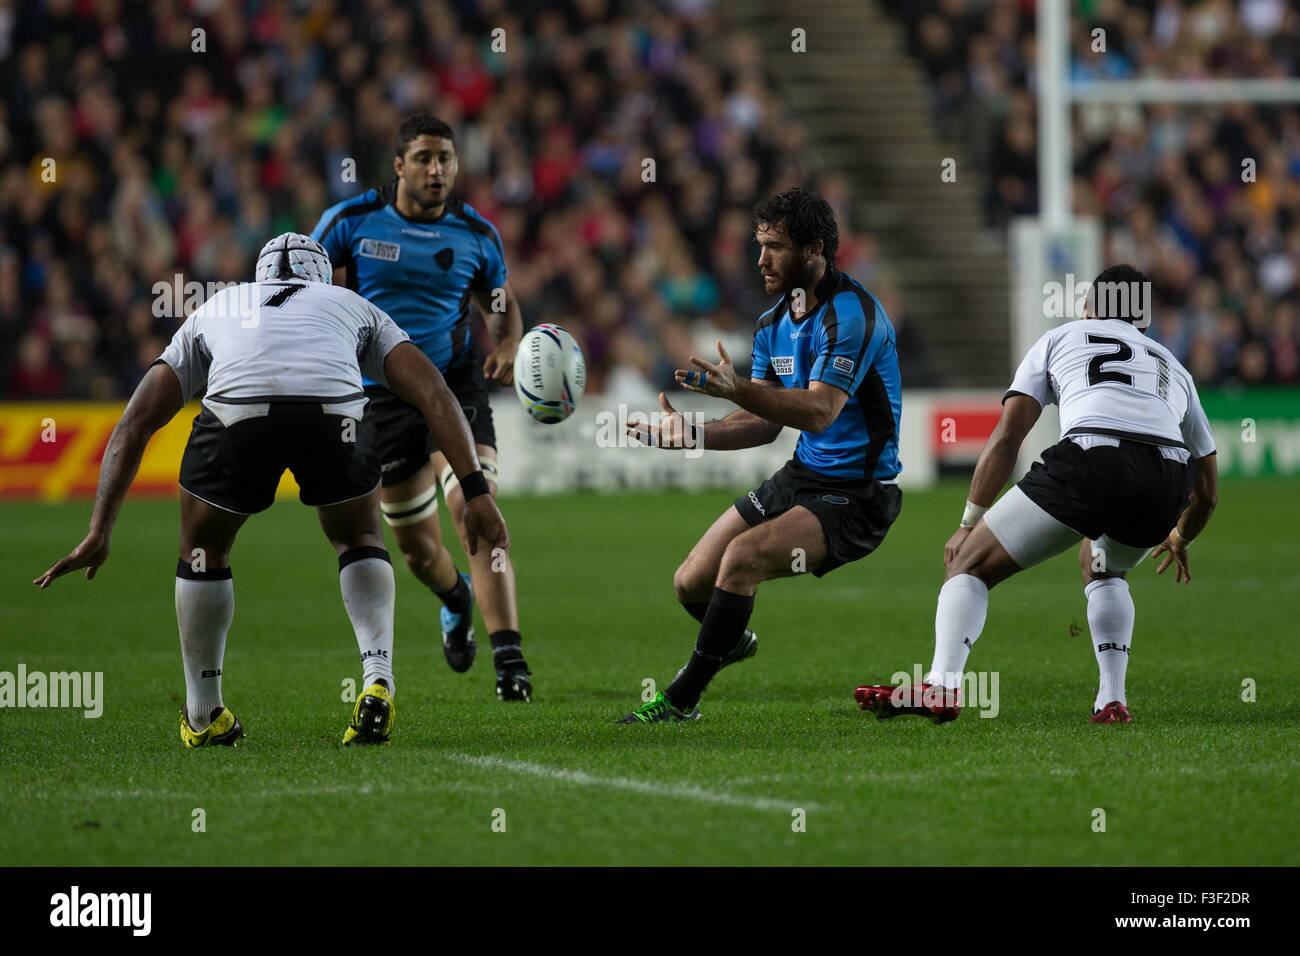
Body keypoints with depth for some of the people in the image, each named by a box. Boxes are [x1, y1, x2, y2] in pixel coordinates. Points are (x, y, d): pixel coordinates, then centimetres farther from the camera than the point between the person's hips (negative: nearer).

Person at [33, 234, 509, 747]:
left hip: (236, 412, 0)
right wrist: (476, 492, 20)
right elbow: (433, 394, 25)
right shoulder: (354, 307, 39)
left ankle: (204, 715, 33)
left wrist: (99, 532, 34)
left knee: (203, 550, 28)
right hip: (334, 411, 0)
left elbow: (135, 424, 34)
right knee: (359, 540, 29)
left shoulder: (213, 311, 41)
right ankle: (377, 681, 10)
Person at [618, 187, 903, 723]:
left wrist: (738, 389, -41)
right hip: (801, 477, 9)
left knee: (742, 557, -28)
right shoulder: (774, 323, 8)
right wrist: (693, 434, -4)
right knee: (691, 583, 7)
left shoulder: (853, 314, -20)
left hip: (857, 496, -9)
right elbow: (766, 423, 11)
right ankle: (734, 640, 43)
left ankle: (681, 699, -16)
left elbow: (819, 411, -30)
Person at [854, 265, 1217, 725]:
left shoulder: (1060, 338, 29)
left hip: (1091, 459, -4)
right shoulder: (1173, 368, 38)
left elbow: (1006, 438, 18)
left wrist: (968, 524, 25)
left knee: (969, 564, 7)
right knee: (1101, 569, 34)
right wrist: (1179, 540, 63)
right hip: (1168, 479, 4)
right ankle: (1112, 700, 17)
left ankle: (941, 685, -15)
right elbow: (1207, 491, 43)